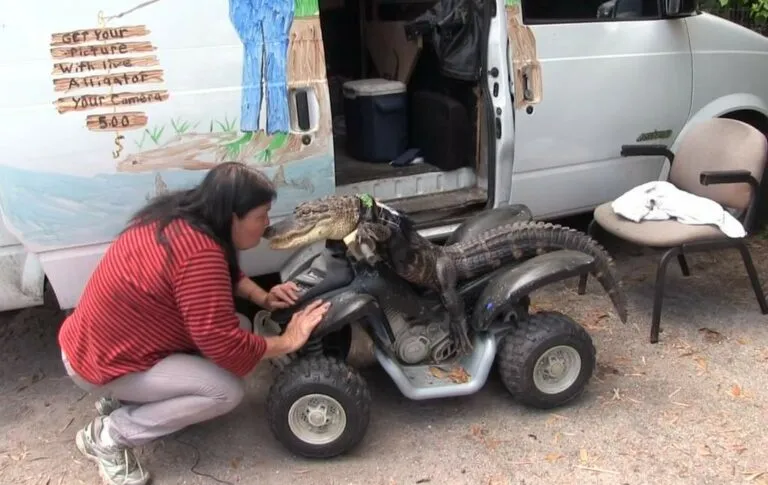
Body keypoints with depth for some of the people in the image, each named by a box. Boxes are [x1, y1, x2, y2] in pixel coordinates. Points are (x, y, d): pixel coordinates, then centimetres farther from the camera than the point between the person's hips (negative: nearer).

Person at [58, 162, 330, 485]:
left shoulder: (181, 215, -2)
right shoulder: (199, 254, -31)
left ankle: (121, 400, 15)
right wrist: (287, 342, -15)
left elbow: (227, 272, 15)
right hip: (101, 363, -9)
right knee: (227, 390, -15)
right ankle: (107, 436, -2)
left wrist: (263, 298, -1)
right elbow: (224, 343, -28)